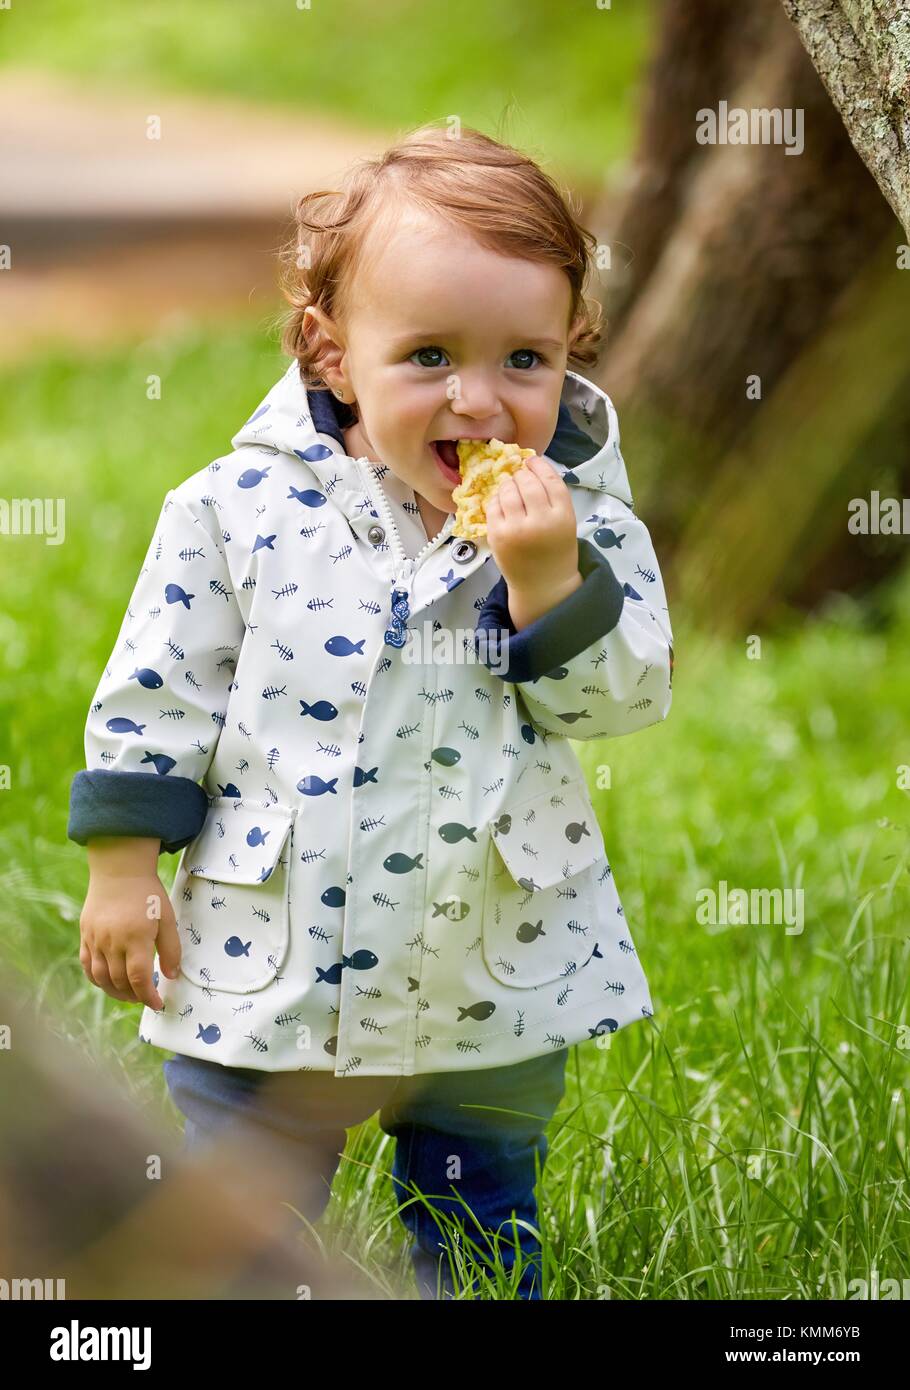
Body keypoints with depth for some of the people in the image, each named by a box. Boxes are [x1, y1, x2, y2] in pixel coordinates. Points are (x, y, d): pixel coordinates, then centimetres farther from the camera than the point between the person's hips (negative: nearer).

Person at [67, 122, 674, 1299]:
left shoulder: (582, 518, -7)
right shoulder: (244, 506, -9)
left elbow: (625, 696, -13)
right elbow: (157, 691, -2)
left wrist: (547, 574, -26)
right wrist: (123, 863, -2)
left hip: (492, 988, 1)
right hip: (269, 972, -1)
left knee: (478, 1247, 19)